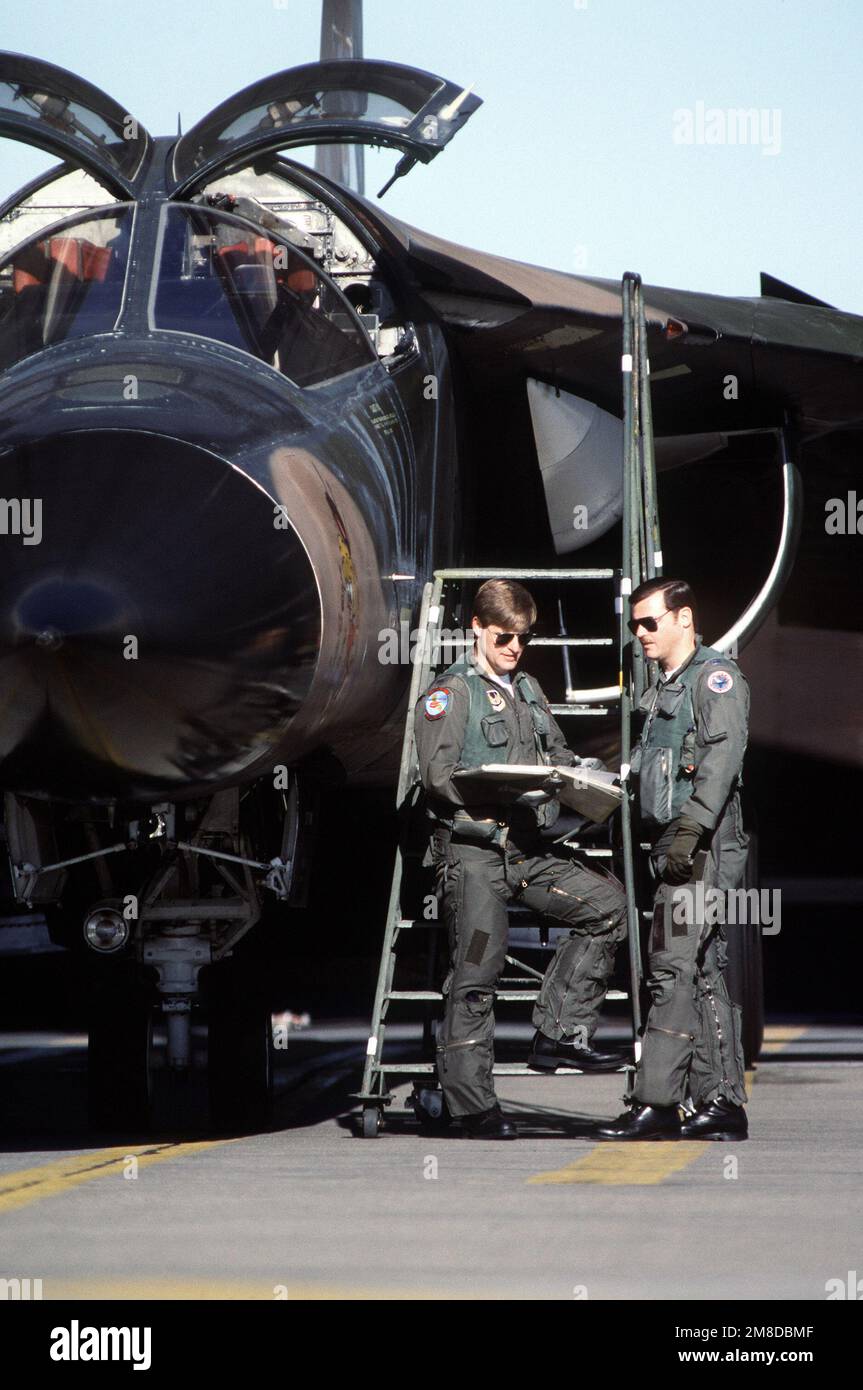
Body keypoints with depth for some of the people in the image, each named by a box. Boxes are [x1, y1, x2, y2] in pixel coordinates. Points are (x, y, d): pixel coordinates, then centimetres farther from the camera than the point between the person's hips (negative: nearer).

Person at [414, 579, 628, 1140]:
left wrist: (580, 770, 3)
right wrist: (504, 792, -25)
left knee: (608, 903, -5)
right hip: (472, 850, -7)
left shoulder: (529, 690, 21)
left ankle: (559, 1032, 0)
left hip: (528, 851, 7)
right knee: (477, 971, -8)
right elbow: (440, 773, -12)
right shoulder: (450, 693, -2)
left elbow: (556, 752, 27)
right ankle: (474, 1104, -5)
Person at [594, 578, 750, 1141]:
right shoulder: (663, 688, 24)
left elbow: (723, 755, -18)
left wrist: (691, 827, -26)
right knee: (705, 974, 7)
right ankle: (722, 1104, 8)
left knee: (677, 968, -14)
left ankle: (656, 1103, -17)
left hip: (705, 847, -10)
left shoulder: (716, 676, -5)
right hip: (672, 845, 10)